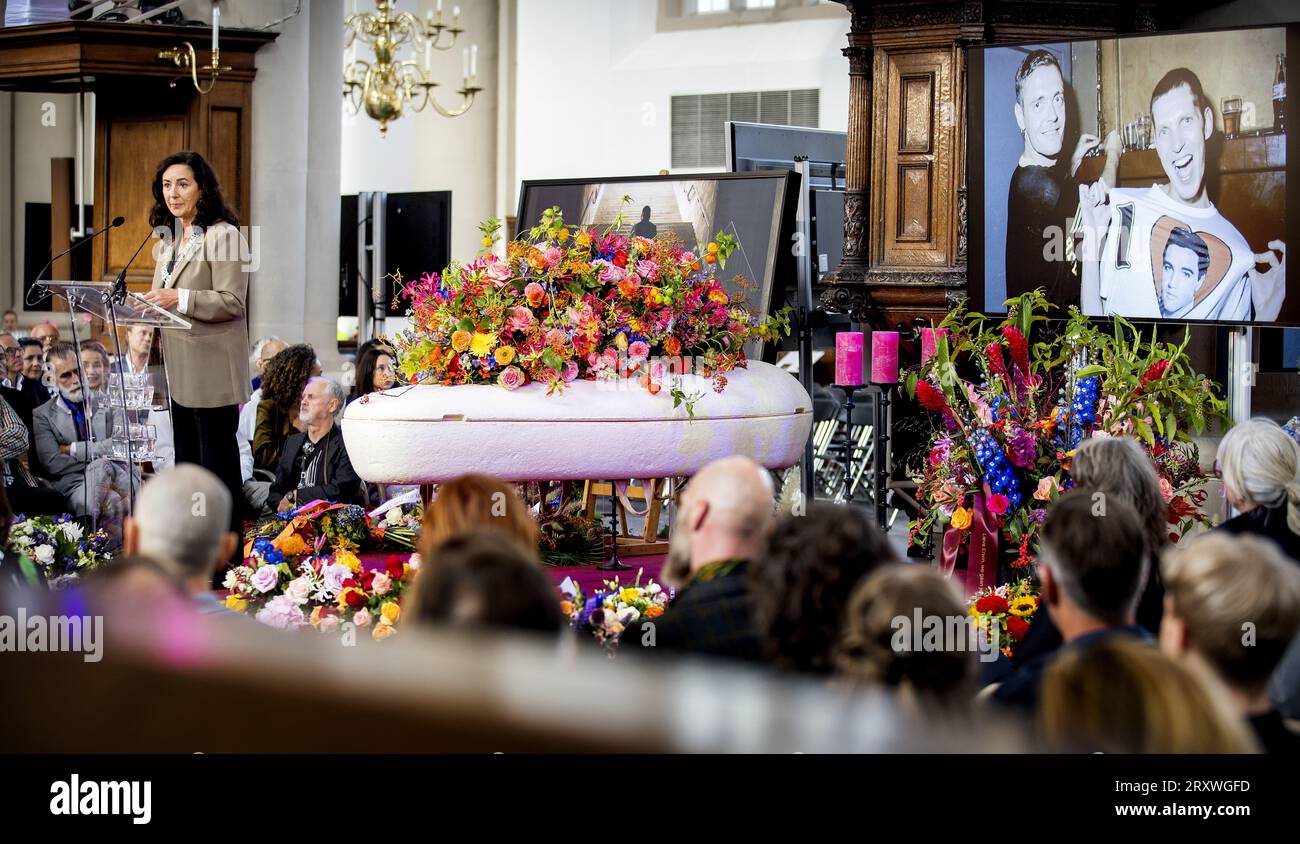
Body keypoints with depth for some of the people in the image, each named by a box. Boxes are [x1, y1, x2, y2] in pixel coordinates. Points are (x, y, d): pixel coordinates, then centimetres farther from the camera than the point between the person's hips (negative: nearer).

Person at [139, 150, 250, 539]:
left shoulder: (223, 235, -11)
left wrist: (180, 298, -25)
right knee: (186, 460, 14)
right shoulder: (175, 240, 17)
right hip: (181, 371, 9)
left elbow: (232, 303, -17)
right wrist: (150, 306, 5)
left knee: (218, 463, -4)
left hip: (212, 370, -9)